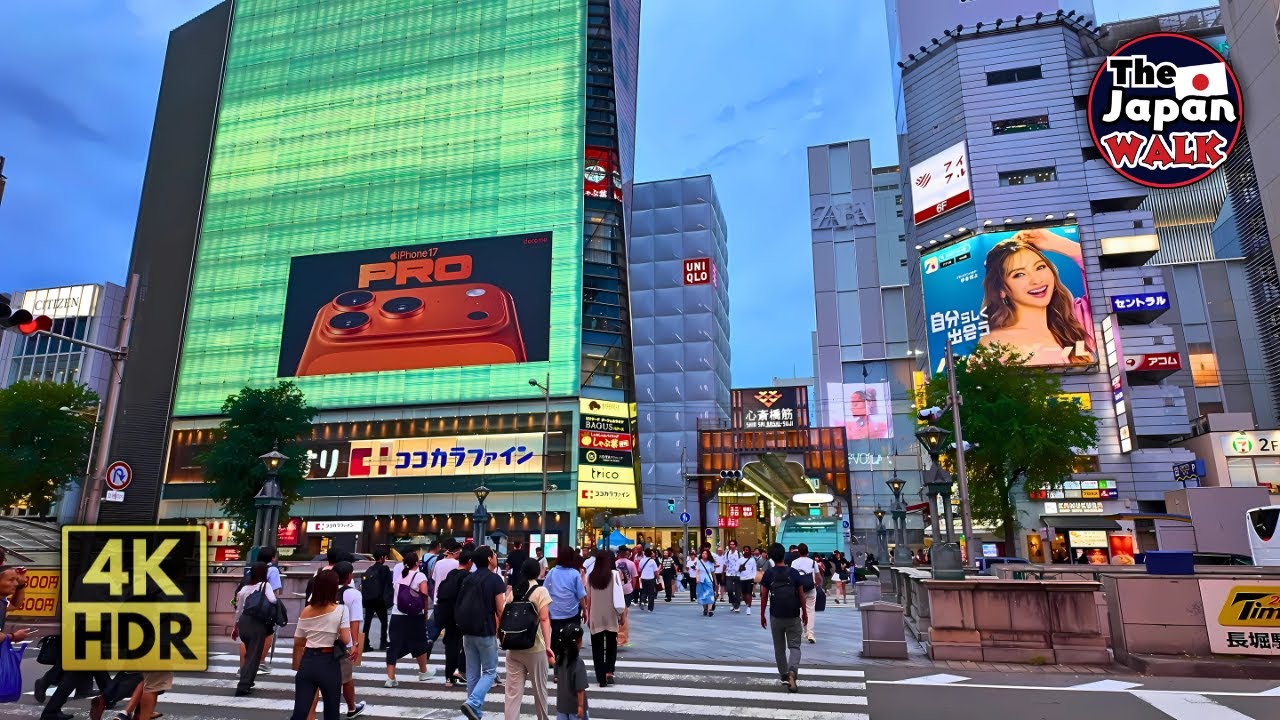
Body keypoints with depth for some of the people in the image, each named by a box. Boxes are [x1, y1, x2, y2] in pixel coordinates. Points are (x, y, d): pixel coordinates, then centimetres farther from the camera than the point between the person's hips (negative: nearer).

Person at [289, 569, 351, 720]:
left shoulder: (306, 611, 4)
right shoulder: (340, 609, -11)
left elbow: (298, 642, 10)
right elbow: (345, 640, -15)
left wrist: (297, 665, 24)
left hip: (307, 661, 4)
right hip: (329, 663, -4)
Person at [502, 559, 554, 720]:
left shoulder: (513, 591, 7)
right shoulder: (540, 591, -7)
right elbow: (544, 619, -14)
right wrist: (548, 646, -16)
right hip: (535, 648, -4)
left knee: (513, 692, 5)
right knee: (539, 689, 14)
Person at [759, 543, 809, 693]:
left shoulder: (768, 574, -3)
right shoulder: (793, 572, -4)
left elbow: (764, 597, -1)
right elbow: (801, 595, -1)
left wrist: (762, 615, 9)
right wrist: (805, 613, 12)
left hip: (776, 616, 1)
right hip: (793, 616, -1)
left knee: (779, 648, 15)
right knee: (794, 646, 4)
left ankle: (784, 676, 21)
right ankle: (792, 671, -20)